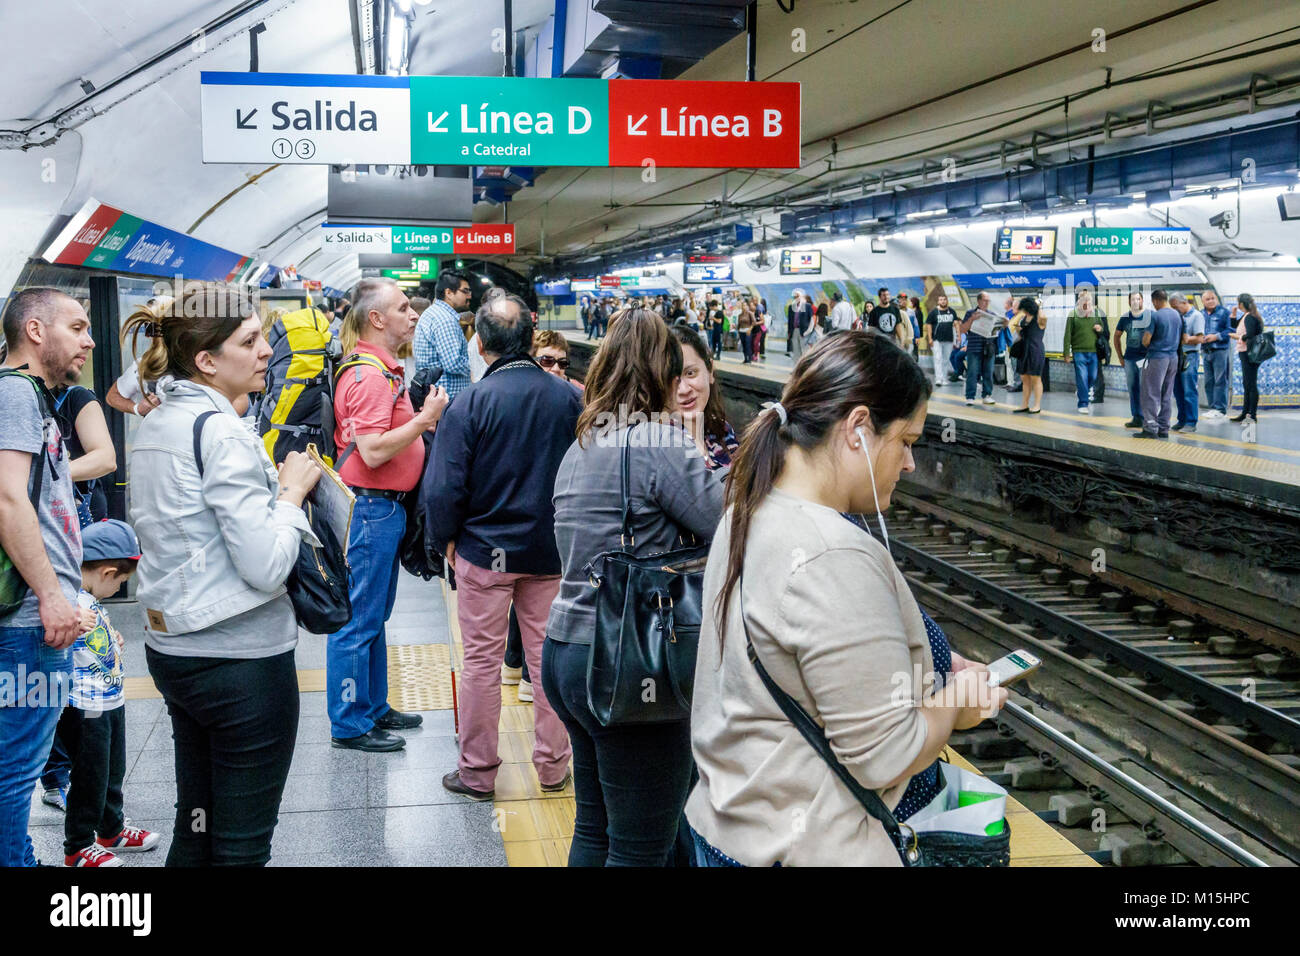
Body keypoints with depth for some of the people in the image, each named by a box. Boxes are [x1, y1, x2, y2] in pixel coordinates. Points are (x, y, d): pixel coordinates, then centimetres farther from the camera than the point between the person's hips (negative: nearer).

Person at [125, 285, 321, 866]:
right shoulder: (222, 432, -18)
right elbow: (267, 567, -23)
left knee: (196, 826, 19)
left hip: (172, 651, 9)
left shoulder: (152, 428, 10)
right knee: (243, 843, 2)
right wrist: (292, 492, -8)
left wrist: (270, 486, 11)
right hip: (242, 659, -9)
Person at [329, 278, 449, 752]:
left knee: (374, 616, 19)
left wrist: (422, 418, 11)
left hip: (385, 506, 11)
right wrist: (425, 417, -21)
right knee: (358, 619, -2)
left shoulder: (383, 368, 15)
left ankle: (374, 708, 30)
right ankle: (350, 725, 6)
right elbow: (373, 451, -26)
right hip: (369, 508, -11)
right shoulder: (369, 374, -19)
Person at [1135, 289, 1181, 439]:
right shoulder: (1178, 315, 10)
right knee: (1167, 395, 10)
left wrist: (1144, 335, 8)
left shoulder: (1155, 316, -12)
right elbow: (1181, 338, 18)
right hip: (1173, 357, 7)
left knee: (1151, 394, -4)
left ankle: (1150, 427, -8)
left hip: (1157, 358, -7)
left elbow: (1146, 341, -13)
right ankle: (1163, 428, 12)